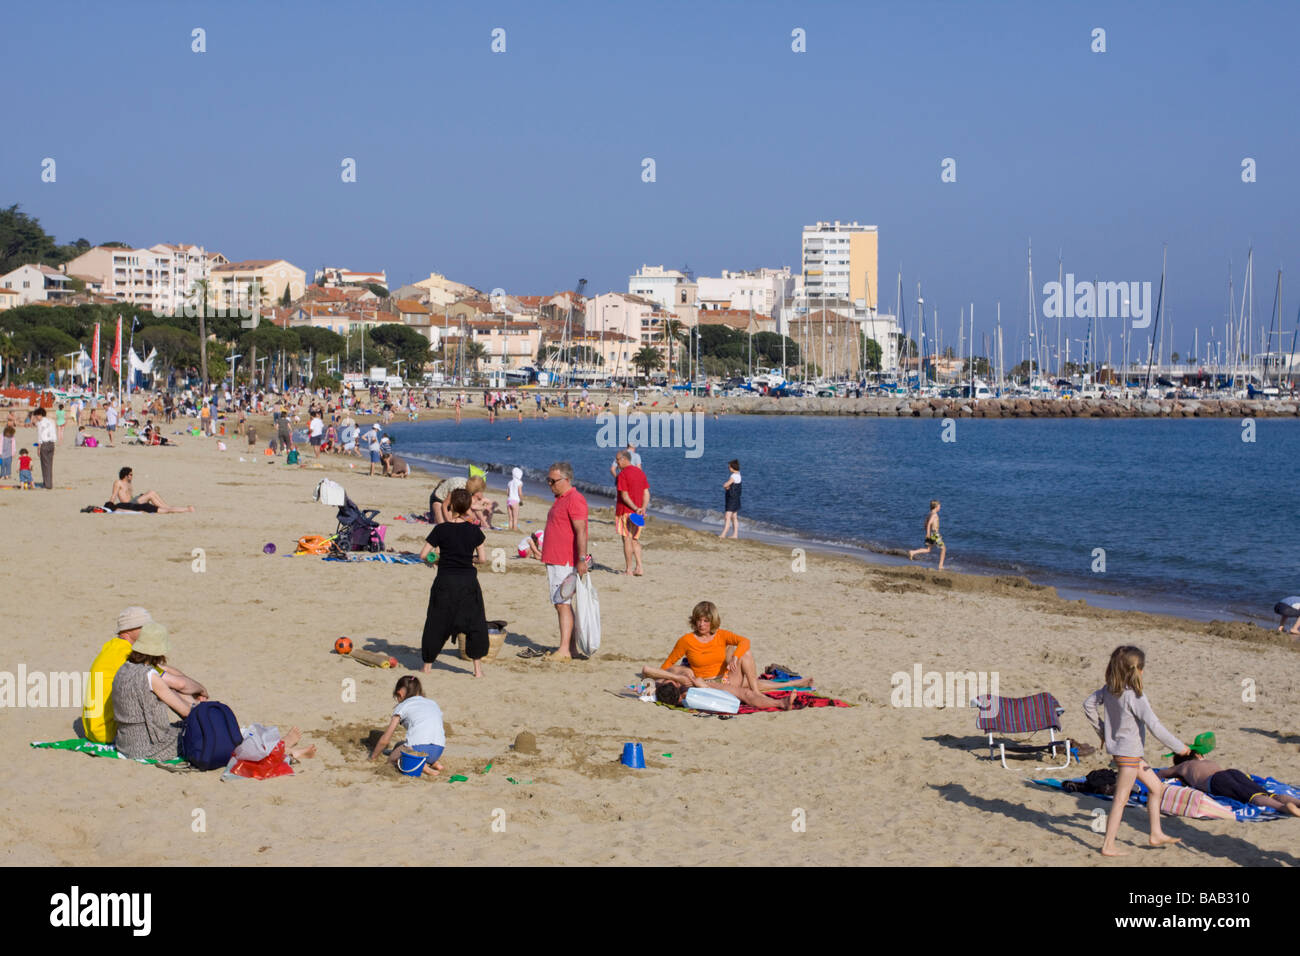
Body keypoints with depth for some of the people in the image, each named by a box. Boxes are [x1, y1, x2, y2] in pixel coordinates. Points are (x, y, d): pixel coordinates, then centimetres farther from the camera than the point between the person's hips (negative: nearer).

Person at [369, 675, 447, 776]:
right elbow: (443, 732, 32)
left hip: (417, 749, -6)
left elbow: (385, 740, 15)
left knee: (392, 758, 22)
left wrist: (373, 757, 30)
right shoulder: (433, 704, 26)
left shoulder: (403, 706, 13)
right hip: (438, 752, 6)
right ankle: (434, 763, 12)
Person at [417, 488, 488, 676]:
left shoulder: (441, 530, -7)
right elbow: (481, 558, 2)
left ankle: (428, 665, 19)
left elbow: (423, 555, -7)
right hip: (468, 581, 1)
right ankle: (477, 667, 8)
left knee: (437, 622, 11)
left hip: (445, 582, 0)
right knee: (474, 623, 10)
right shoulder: (474, 530, -3)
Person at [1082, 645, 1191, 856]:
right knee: (1121, 799, -2)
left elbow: (1088, 705, 12)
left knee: (1156, 787, 18)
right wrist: (1179, 747, -12)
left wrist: (1102, 730, 20)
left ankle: (1156, 834, 24)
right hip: (1128, 751, -9)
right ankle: (1108, 846, 3)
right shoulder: (1135, 696, -24)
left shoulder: (1109, 689, -1)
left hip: (1117, 745, 9)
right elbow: (1155, 726, -22)